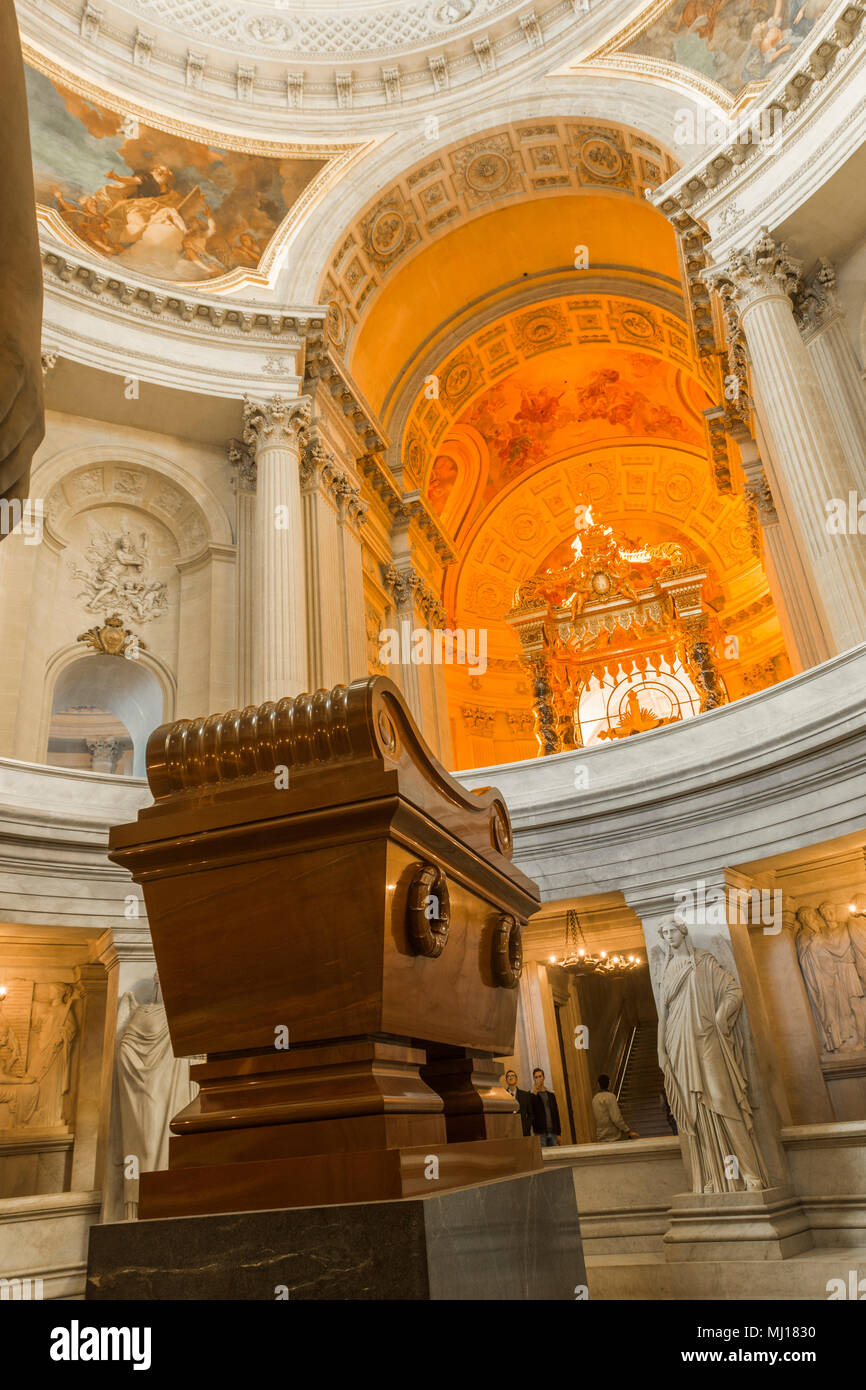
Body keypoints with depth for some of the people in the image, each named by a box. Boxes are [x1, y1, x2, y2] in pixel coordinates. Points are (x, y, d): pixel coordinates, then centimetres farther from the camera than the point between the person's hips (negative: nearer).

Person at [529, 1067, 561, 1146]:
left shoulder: (550, 1094, 13)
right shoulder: (532, 1095, 1)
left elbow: (556, 1114, 14)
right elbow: (531, 1113, -13)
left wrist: (558, 1133, 8)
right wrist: (534, 1093, -17)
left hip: (552, 1132, 4)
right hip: (540, 1133, -4)